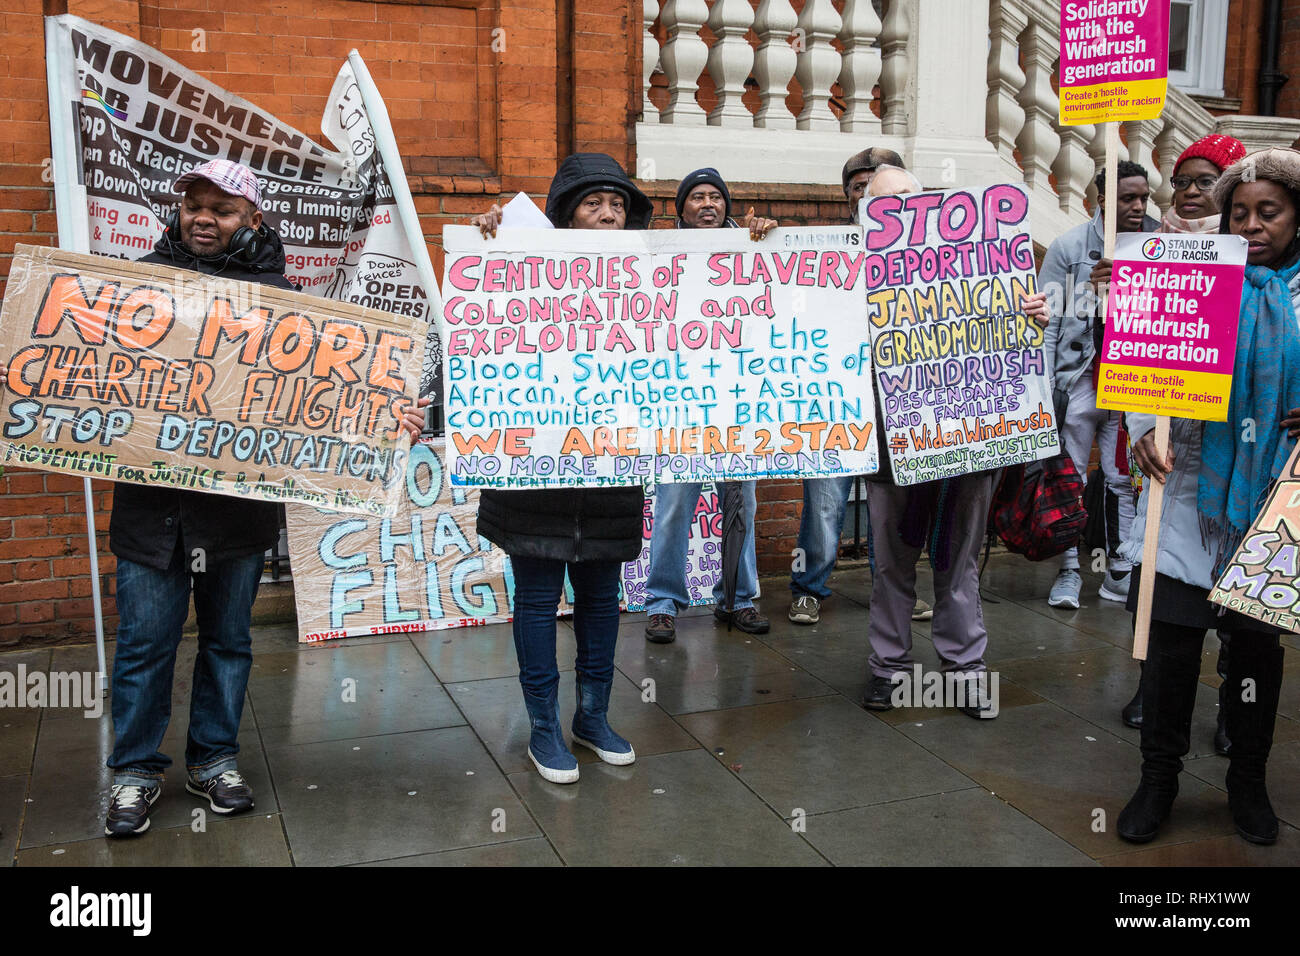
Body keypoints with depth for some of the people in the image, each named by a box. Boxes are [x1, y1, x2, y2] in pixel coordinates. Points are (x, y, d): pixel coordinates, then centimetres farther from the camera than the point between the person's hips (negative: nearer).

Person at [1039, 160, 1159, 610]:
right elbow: (1047, 318, -2)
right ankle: (1069, 570, 11)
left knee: (1124, 479, 6)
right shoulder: (1070, 247, -1)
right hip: (1079, 377, -2)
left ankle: (1120, 573, 15)